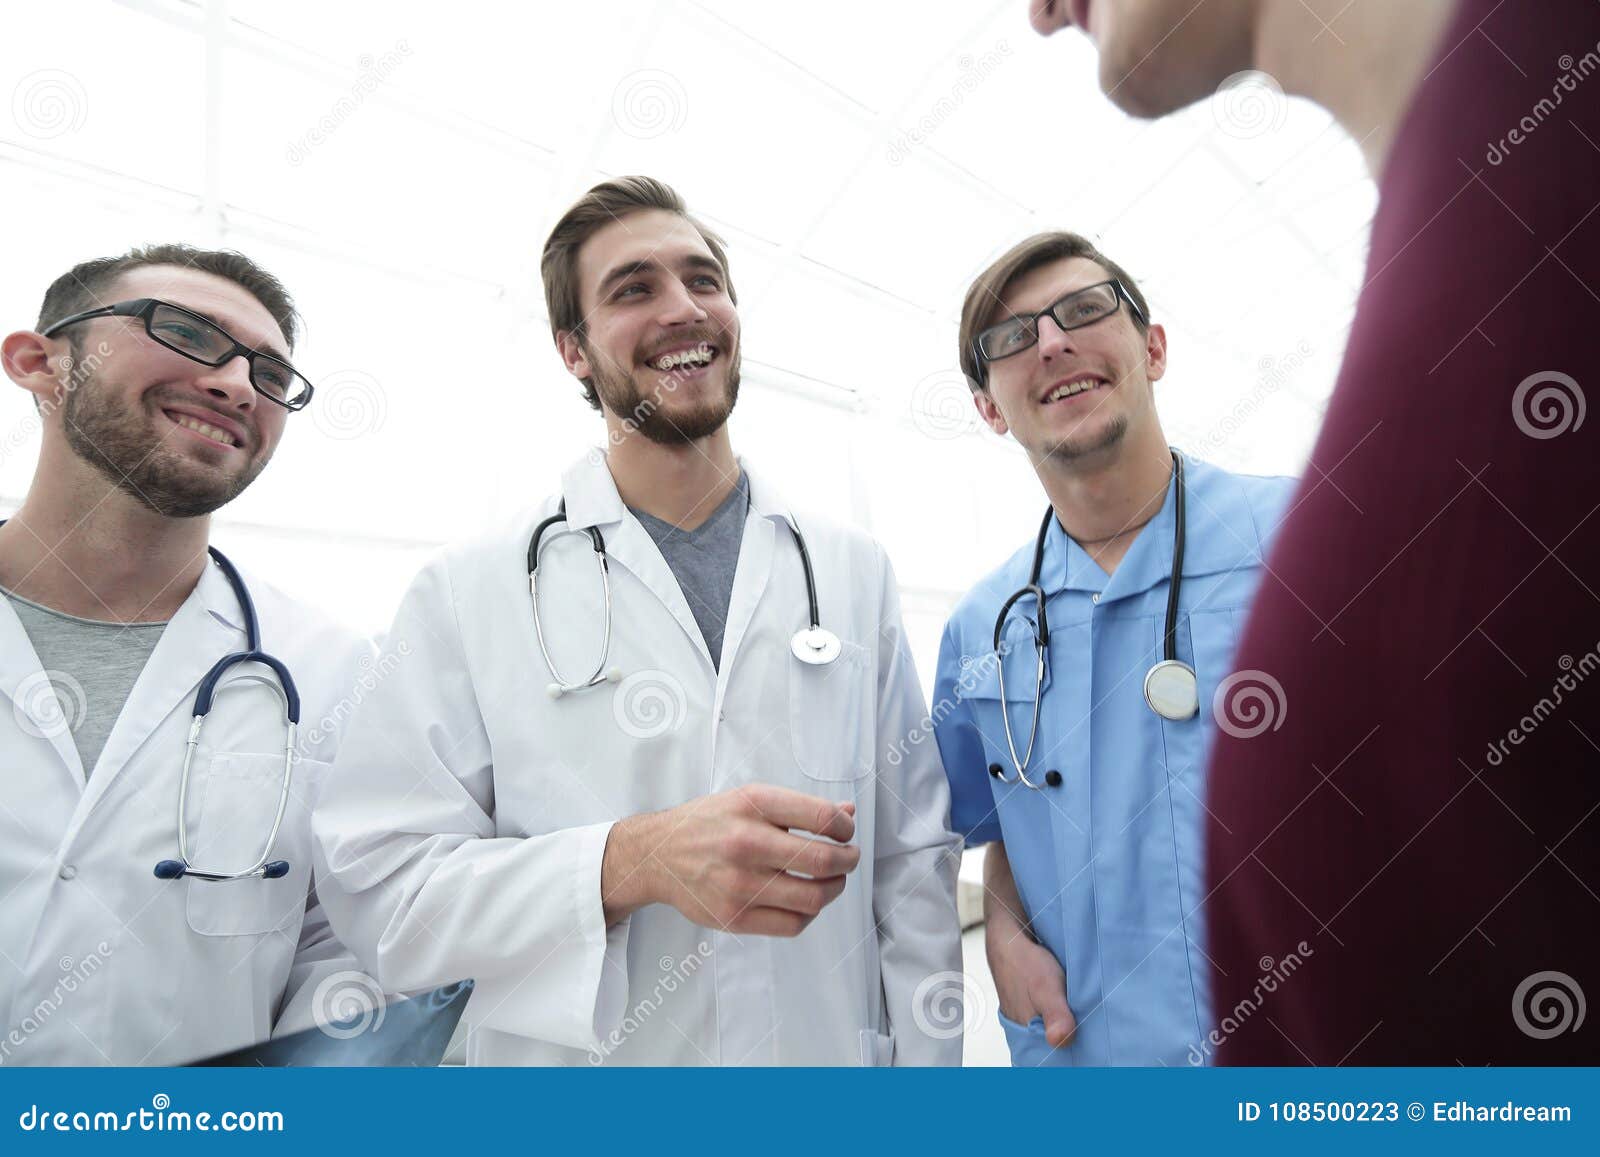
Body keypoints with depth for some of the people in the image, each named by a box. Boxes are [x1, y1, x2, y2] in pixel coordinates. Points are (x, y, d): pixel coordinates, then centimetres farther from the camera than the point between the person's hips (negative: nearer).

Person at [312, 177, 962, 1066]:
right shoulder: (469, 593, -9)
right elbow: (377, 886, -13)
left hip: (830, 1053, 3)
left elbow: (914, 865, -1)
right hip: (574, 1057, -1)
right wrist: (632, 863, -27)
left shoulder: (856, 571, -2)